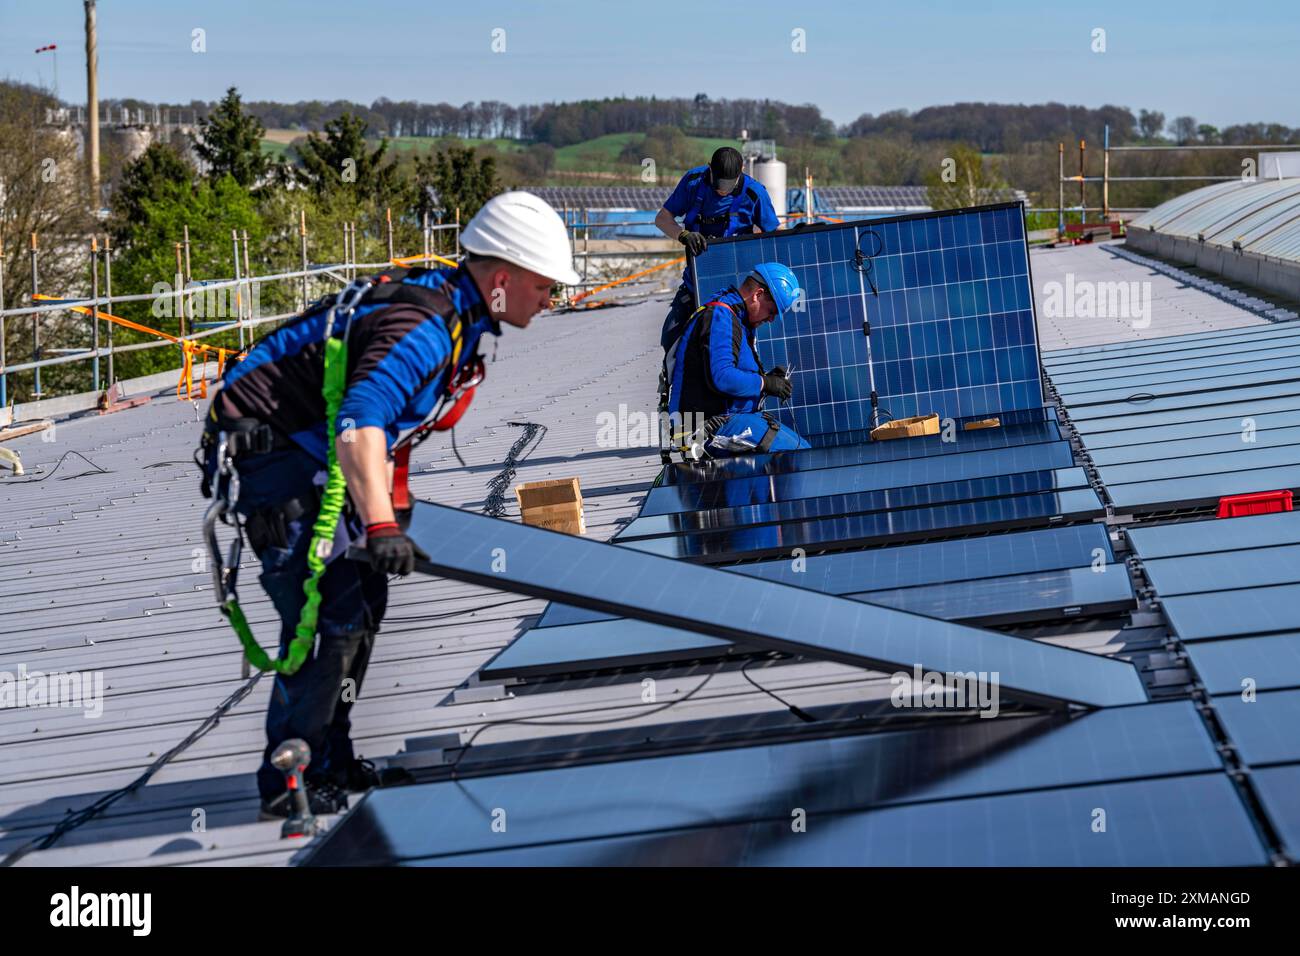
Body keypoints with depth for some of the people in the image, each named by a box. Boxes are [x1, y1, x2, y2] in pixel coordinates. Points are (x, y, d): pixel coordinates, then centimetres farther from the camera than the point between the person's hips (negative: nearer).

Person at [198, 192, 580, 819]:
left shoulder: (456, 316, 8)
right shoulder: (423, 328, -25)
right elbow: (359, 424, -39)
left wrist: (392, 502, 19)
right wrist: (380, 525, -48)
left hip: (312, 452, 11)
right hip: (268, 448, -11)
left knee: (363, 596, 13)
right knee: (329, 611, -14)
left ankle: (329, 761, 22)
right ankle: (287, 784, -8)